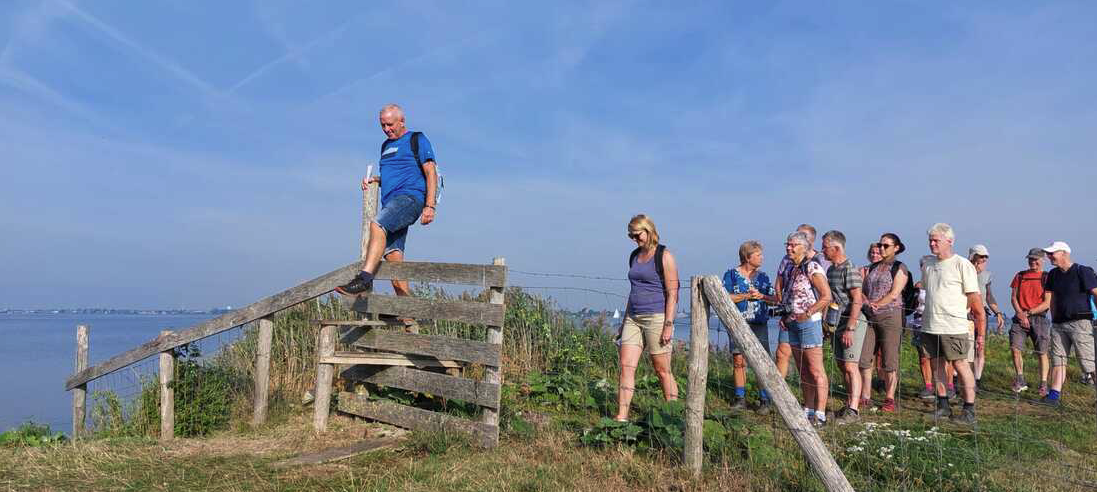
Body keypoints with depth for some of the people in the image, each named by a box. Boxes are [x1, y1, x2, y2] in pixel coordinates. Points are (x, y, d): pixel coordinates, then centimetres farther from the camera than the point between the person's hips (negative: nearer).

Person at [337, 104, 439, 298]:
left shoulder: (418, 140, 5)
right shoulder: (386, 146, 28)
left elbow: (431, 173, -4)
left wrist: (430, 206, -14)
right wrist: (374, 179, 14)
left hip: (410, 197, -8)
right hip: (391, 202, 8)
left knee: (377, 225, -31)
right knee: (392, 254, -5)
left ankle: (365, 278, -43)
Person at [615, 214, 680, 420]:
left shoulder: (664, 257, -6)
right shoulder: (634, 256, 15)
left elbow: (672, 293, -10)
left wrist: (668, 325, -17)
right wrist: (624, 321, 19)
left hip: (656, 318, -6)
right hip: (634, 318, 6)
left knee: (662, 370, 1)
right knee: (626, 366, -3)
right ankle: (621, 417, -2)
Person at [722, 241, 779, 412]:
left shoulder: (762, 276, 11)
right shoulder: (731, 274, 2)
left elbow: (775, 299, 9)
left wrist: (761, 296, -9)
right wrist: (747, 296, -13)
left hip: (759, 324, 2)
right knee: (739, 361, 3)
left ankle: (764, 400, 4)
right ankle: (740, 398, 14)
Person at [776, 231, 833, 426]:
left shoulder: (812, 268, -11)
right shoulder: (788, 269, 13)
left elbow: (826, 296, -17)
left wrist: (807, 314, -17)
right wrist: (785, 316, 10)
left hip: (809, 323, -8)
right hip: (793, 324, 8)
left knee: (816, 371, -5)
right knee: (802, 371, 13)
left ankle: (820, 414, -1)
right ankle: (808, 410, 22)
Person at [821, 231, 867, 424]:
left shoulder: (850, 269, -15)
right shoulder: (831, 269, 13)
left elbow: (857, 301, -20)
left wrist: (850, 328, -23)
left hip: (853, 322, -9)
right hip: (838, 322, 9)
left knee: (850, 366, -10)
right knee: (842, 365, 12)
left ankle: (853, 410, -7)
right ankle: (849, 404, 20)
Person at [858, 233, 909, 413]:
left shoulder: (900, 268, 0)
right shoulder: (872, 267, 17)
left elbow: (894, 294, -10)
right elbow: (863, 290, 13)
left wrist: (876, 305, -14)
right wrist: (867, 303, -6)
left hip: (890, 316, -6)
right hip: (869, 317, 6)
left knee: (889, 360, -2)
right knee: (864, 358, 3)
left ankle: (890, 399, 6)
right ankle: (866, 396, 11)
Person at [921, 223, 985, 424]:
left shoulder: (962, 265, -7)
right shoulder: (928, 263, 11)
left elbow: (975, 298, -7)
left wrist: (981, 331, -9)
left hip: (954, 326, -6)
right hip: (930, 325, 6)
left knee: (960, 365, -2)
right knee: (936, 365, 11)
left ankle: (969, 409, 6)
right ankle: (942, 405, 21)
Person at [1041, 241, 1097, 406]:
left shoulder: (1082, 271, -7)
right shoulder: (1053, 274, 13)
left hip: (1080, 322, -7)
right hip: (1059, 324, 7)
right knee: (1058, 360, 4)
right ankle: (1053, 396, 5)